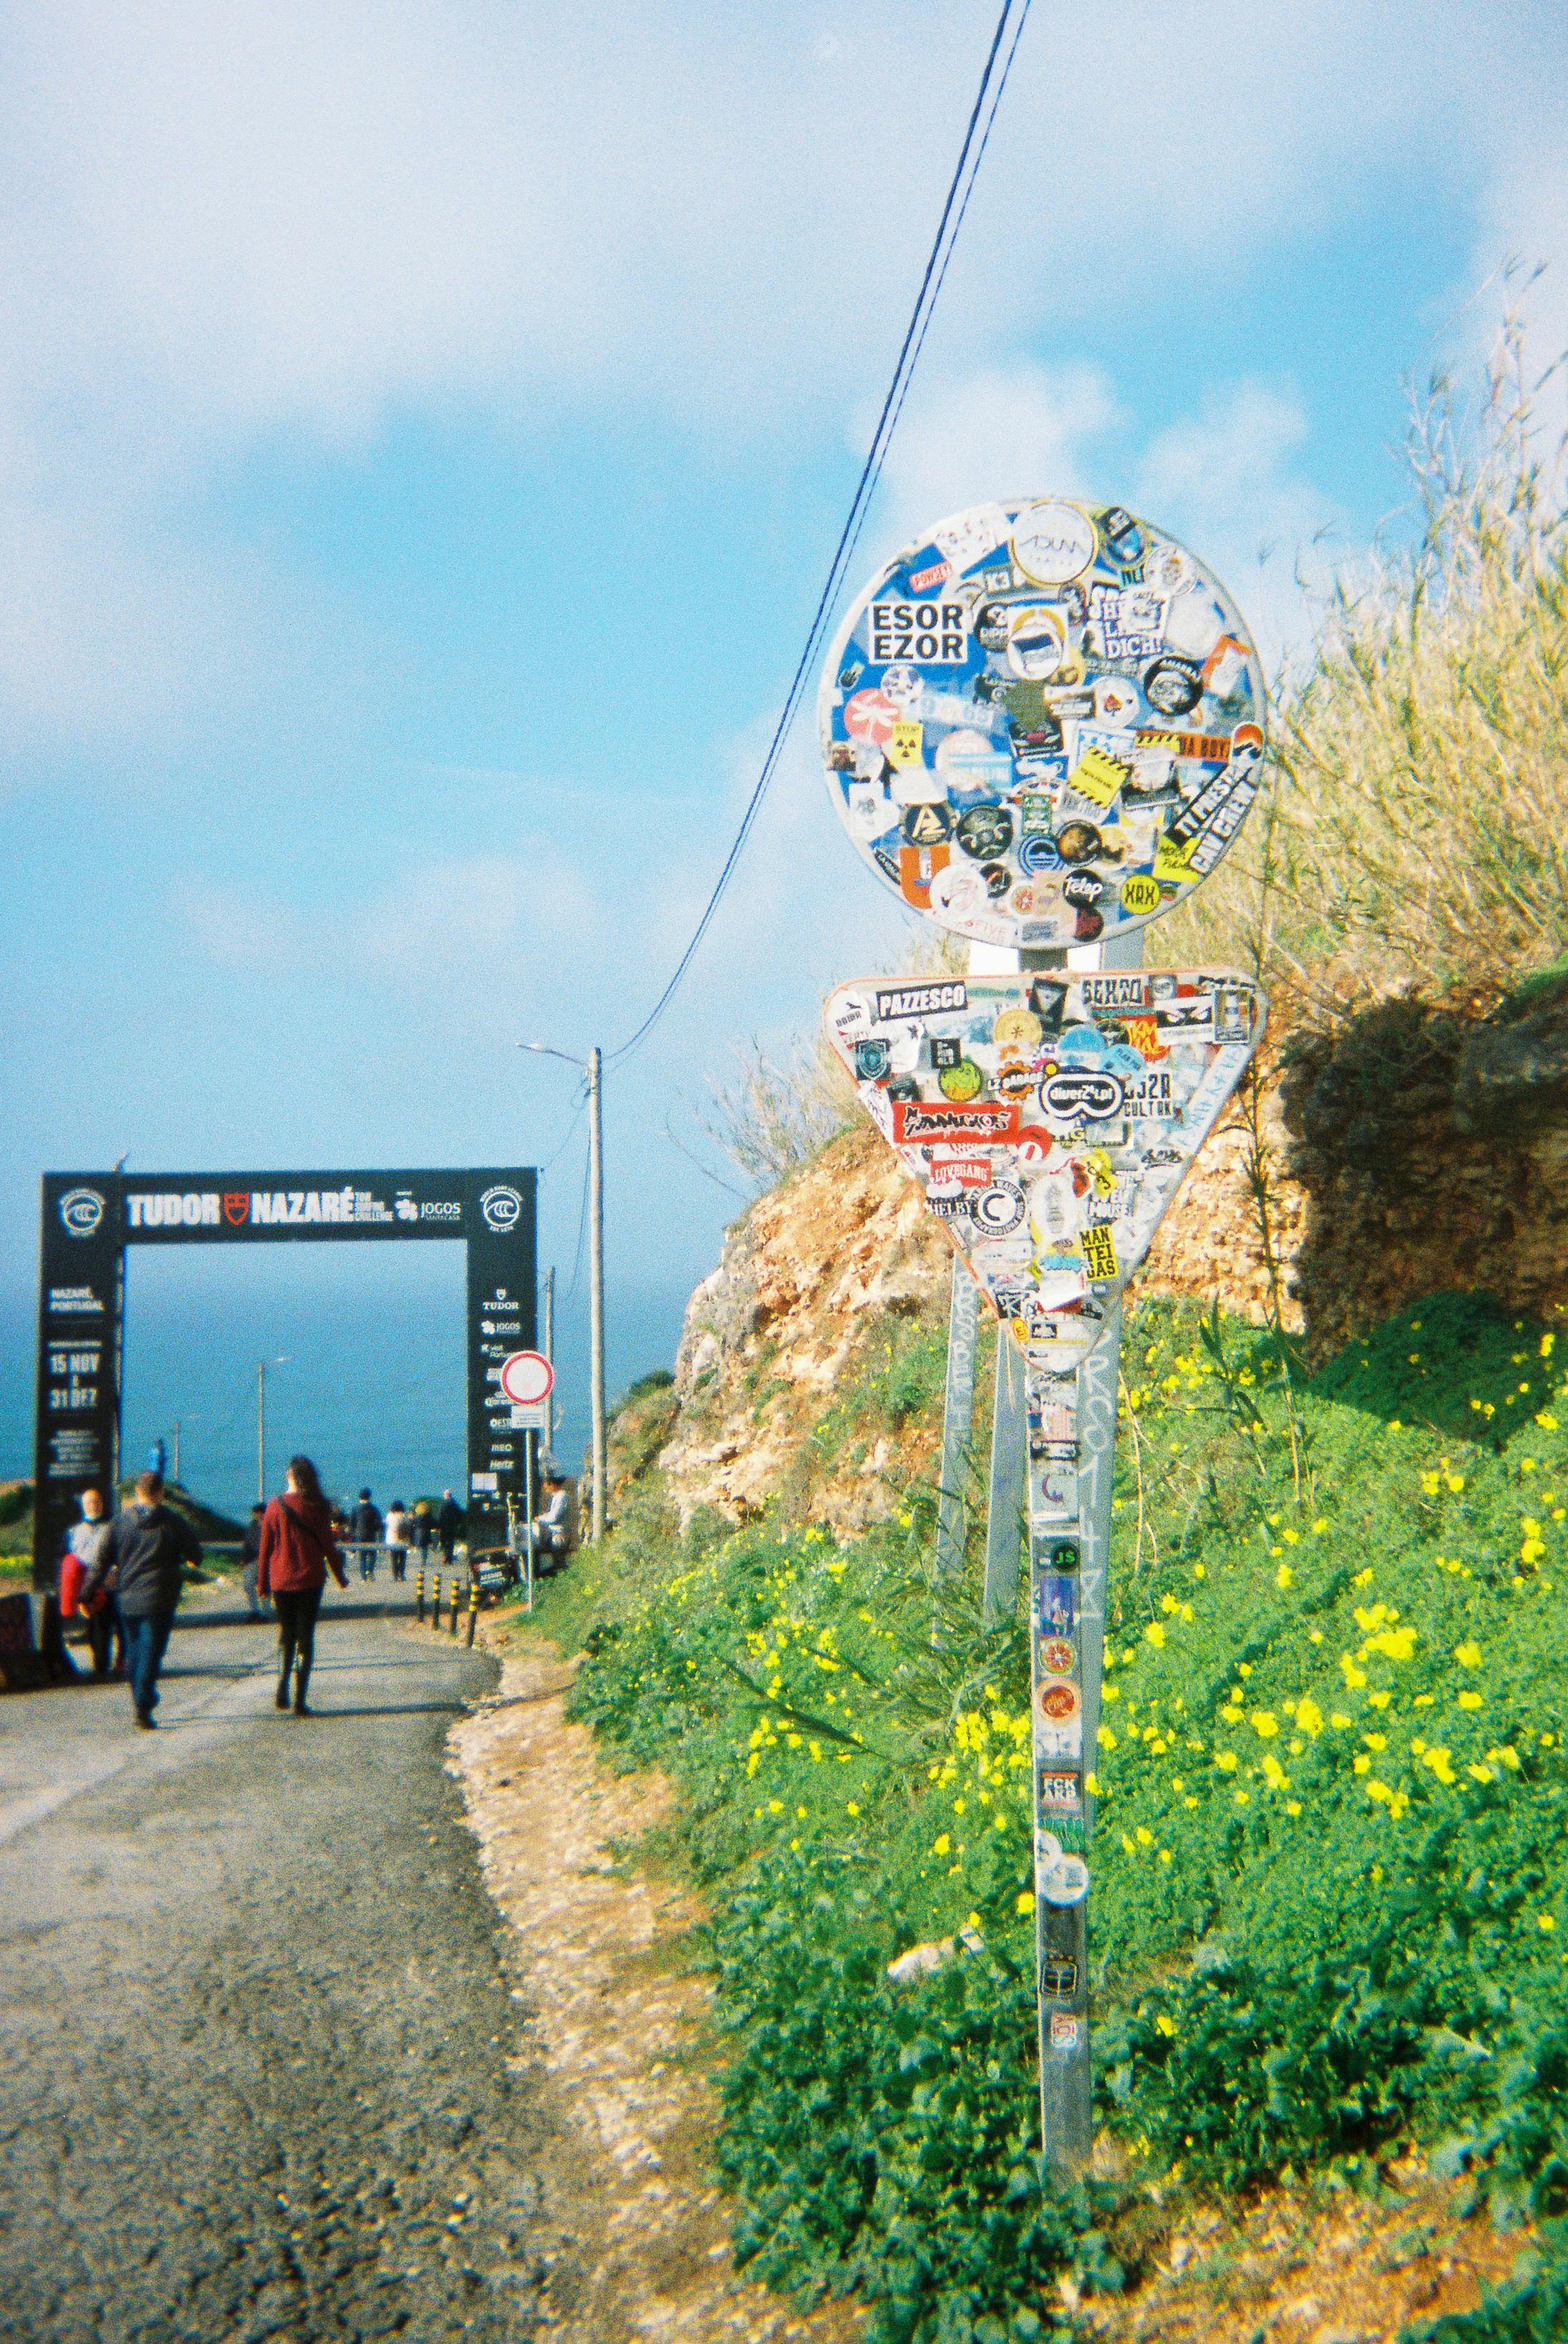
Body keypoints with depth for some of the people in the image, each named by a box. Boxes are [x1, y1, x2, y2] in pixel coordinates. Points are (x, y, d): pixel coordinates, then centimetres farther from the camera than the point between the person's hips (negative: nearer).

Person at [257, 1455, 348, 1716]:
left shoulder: (275, 1507, -3)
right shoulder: (318, 1508, -5)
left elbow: (266, 1548, 0)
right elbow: (328, 1545, -1)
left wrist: (262, 1583, 10)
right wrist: (340, 1576, 11)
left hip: (281, 1580, 1)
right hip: (310, 1580, -1)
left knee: (286, 1633, 18)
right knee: (305, 1636, 4)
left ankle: (282, 1688, 3)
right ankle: (300, 1701, -1)